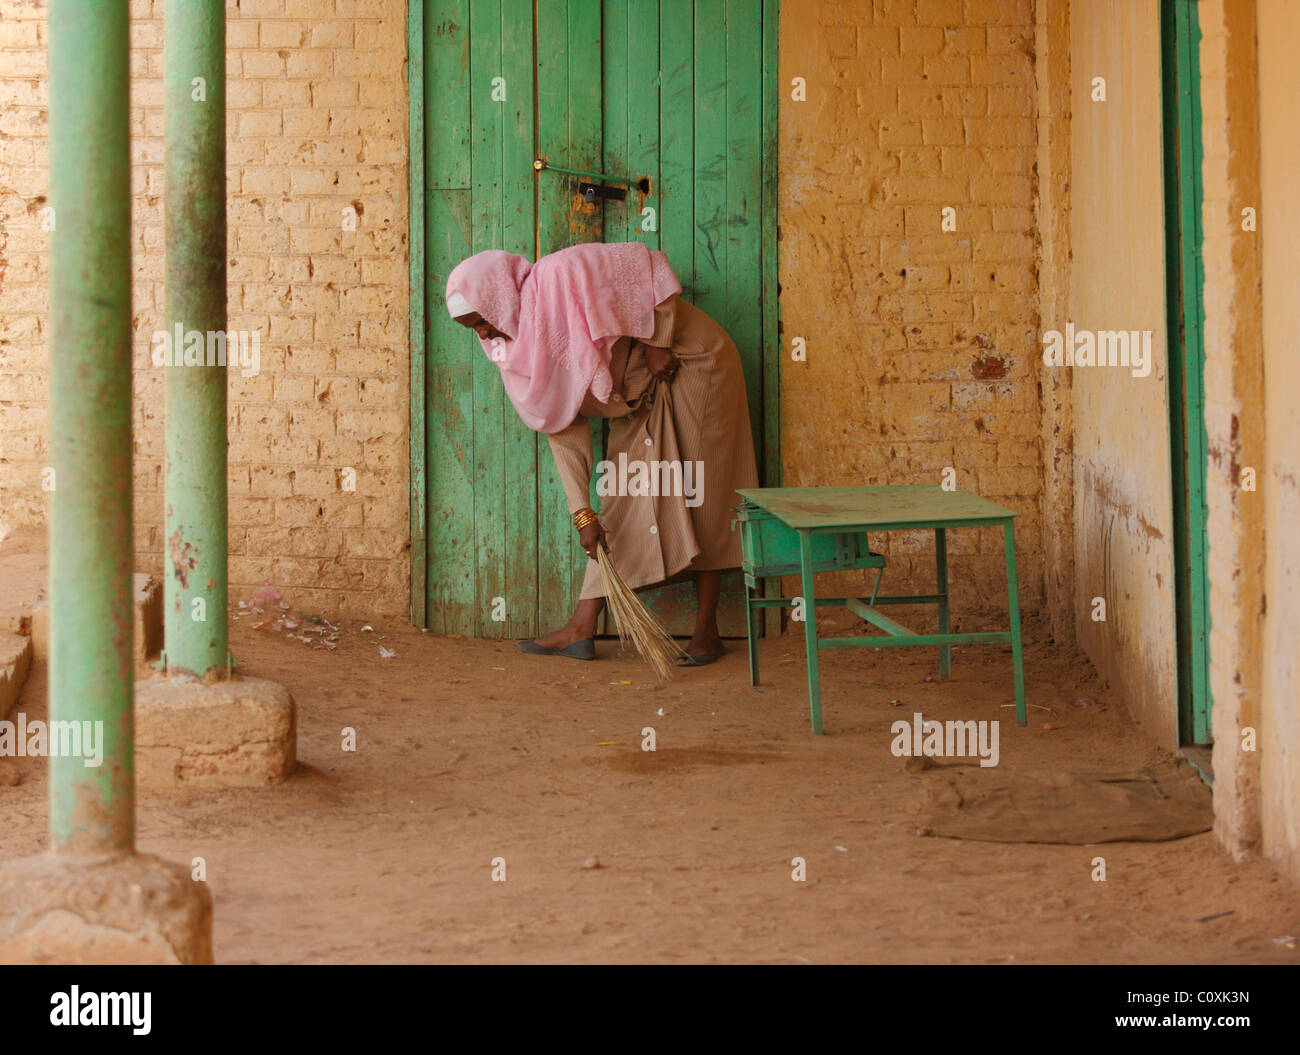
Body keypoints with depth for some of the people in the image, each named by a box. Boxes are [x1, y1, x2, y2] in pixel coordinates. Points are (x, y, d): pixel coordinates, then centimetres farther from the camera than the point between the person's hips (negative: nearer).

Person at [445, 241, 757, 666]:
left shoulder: (560, 278, -25)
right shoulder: (522, 351, -3)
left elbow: (647, 263, -18)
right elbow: (564, 430, -3)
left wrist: (657, 344, -20)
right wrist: (582, 514, -9)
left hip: (692, 364, -7)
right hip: (639, 394, 7)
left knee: (698, 492, -5)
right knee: (621, 499, 2)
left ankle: (707, 629, 1)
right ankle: (582, 628, 1)